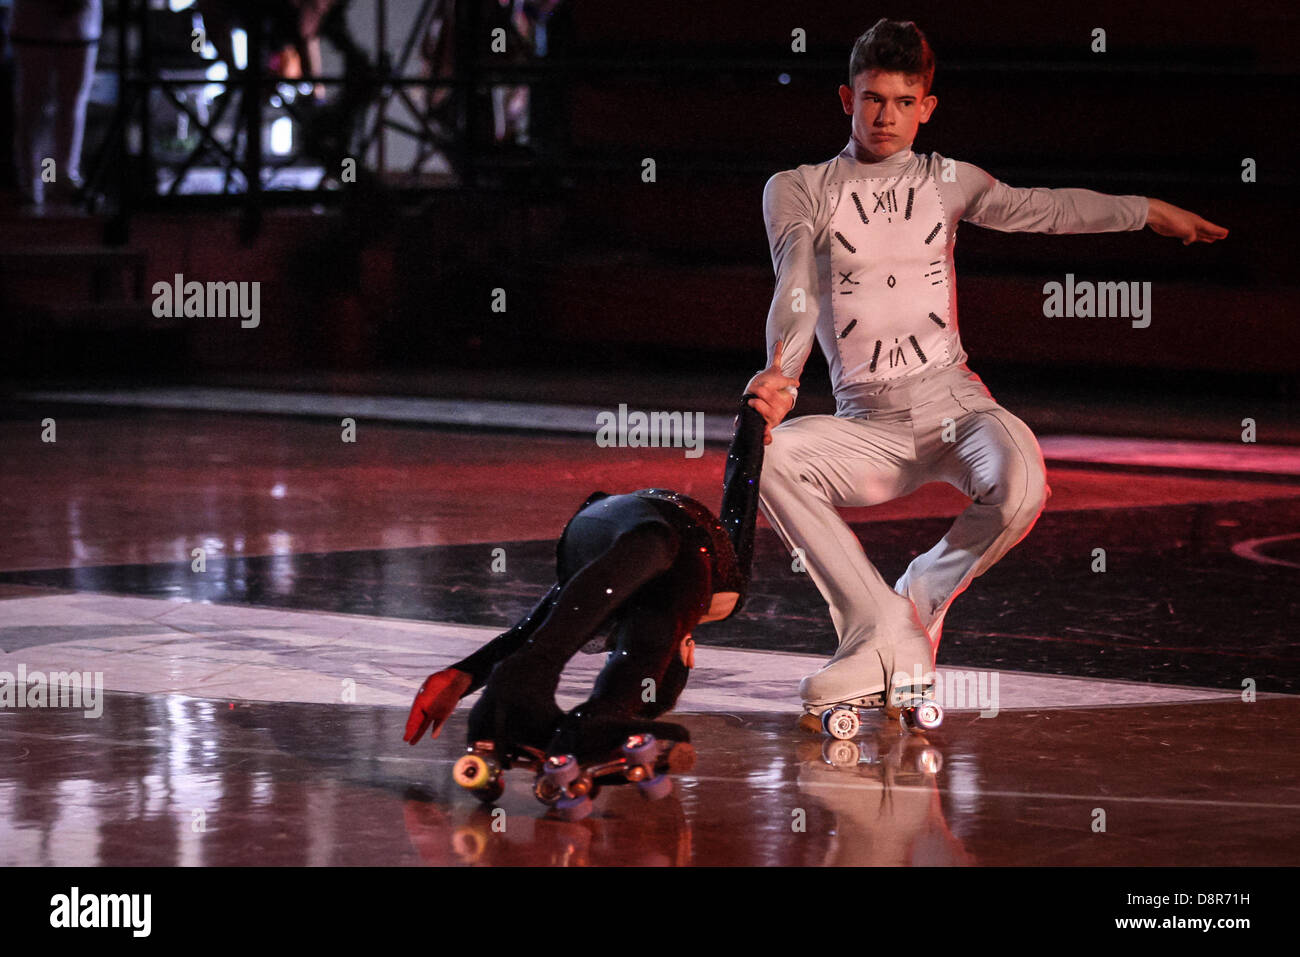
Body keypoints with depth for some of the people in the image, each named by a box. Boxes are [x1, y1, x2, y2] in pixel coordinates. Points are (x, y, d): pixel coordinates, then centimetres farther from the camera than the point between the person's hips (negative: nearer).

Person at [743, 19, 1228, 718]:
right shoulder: (798, 190, 4)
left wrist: (1149, 211, 21)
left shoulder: (947, 181, 12)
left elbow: (1043, 208, 23)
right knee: (771, 456, -32)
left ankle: (920, 601, -5)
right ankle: (884, 630, -23)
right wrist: (780, 379, -29)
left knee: (1021, 485, -34)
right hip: (870, 428, 0)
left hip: (957, 404, 1)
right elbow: (797, 292, -10)